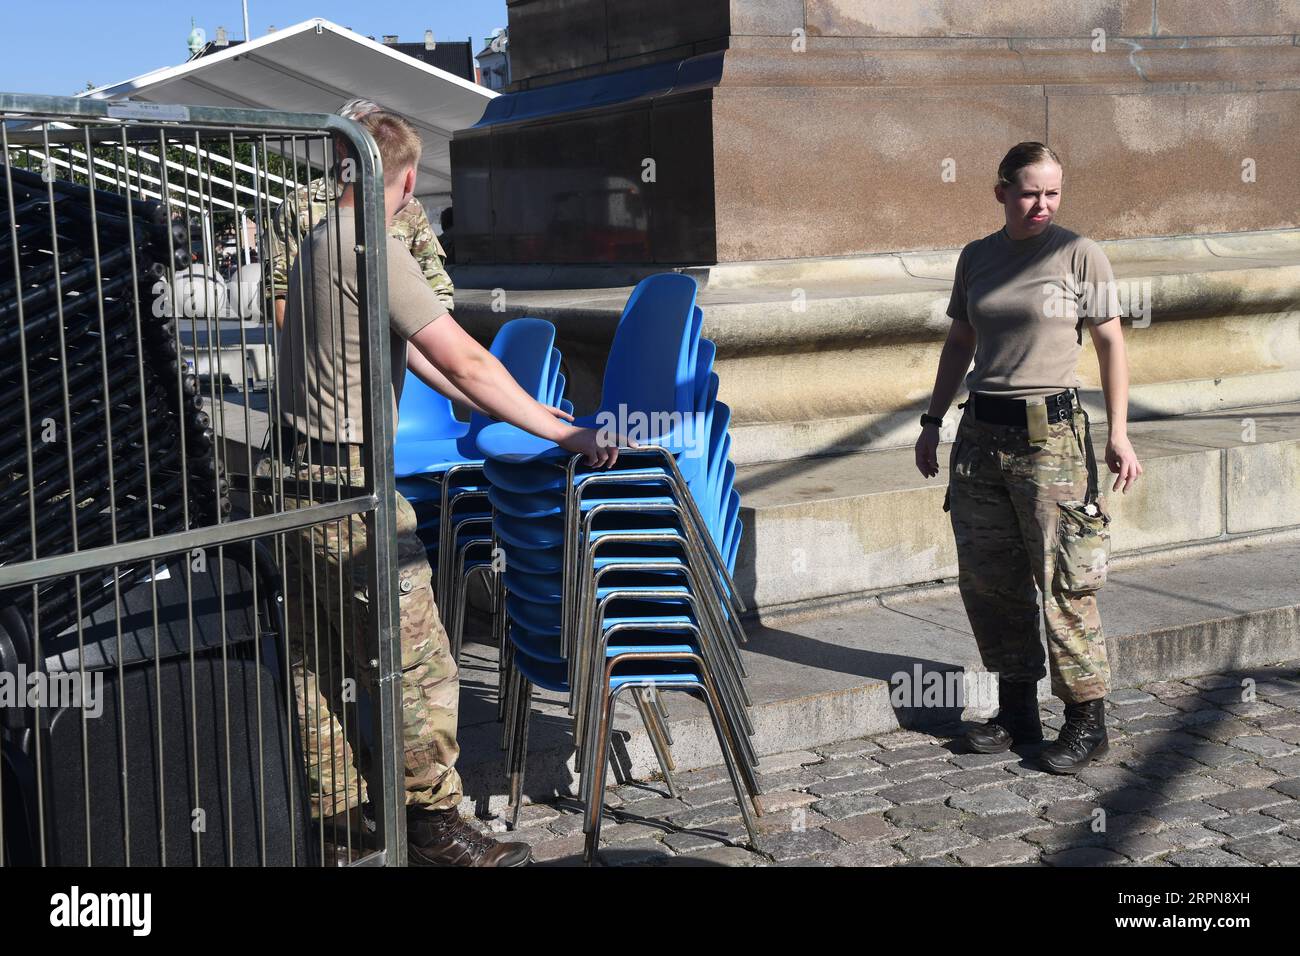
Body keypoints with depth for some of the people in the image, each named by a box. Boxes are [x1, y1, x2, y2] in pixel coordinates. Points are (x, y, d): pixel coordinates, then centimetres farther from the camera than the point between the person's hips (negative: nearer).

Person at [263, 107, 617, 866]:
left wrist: (512, 409, 25)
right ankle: (436, 825, 8)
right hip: (346, 489, -10)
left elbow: (410, 352, 21)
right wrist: (563, 433, -9)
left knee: (325, 661, 17)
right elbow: (466, 363, -17)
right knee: (419, 666, -1)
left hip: (300, 480, 10)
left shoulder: (321, 242, 15)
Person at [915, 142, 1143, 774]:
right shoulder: (976, 258, 11)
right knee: (986, 579, 6)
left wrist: (1119, 434, -8)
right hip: (981, 431, 5)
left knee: (1064, 580, -6)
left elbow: (1110, 345, -1)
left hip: (1051, 431, -5)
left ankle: (1087, 720, 6)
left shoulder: (1080, 256, -2)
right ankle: (1017, 711, 19)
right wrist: (933, 421, 17)